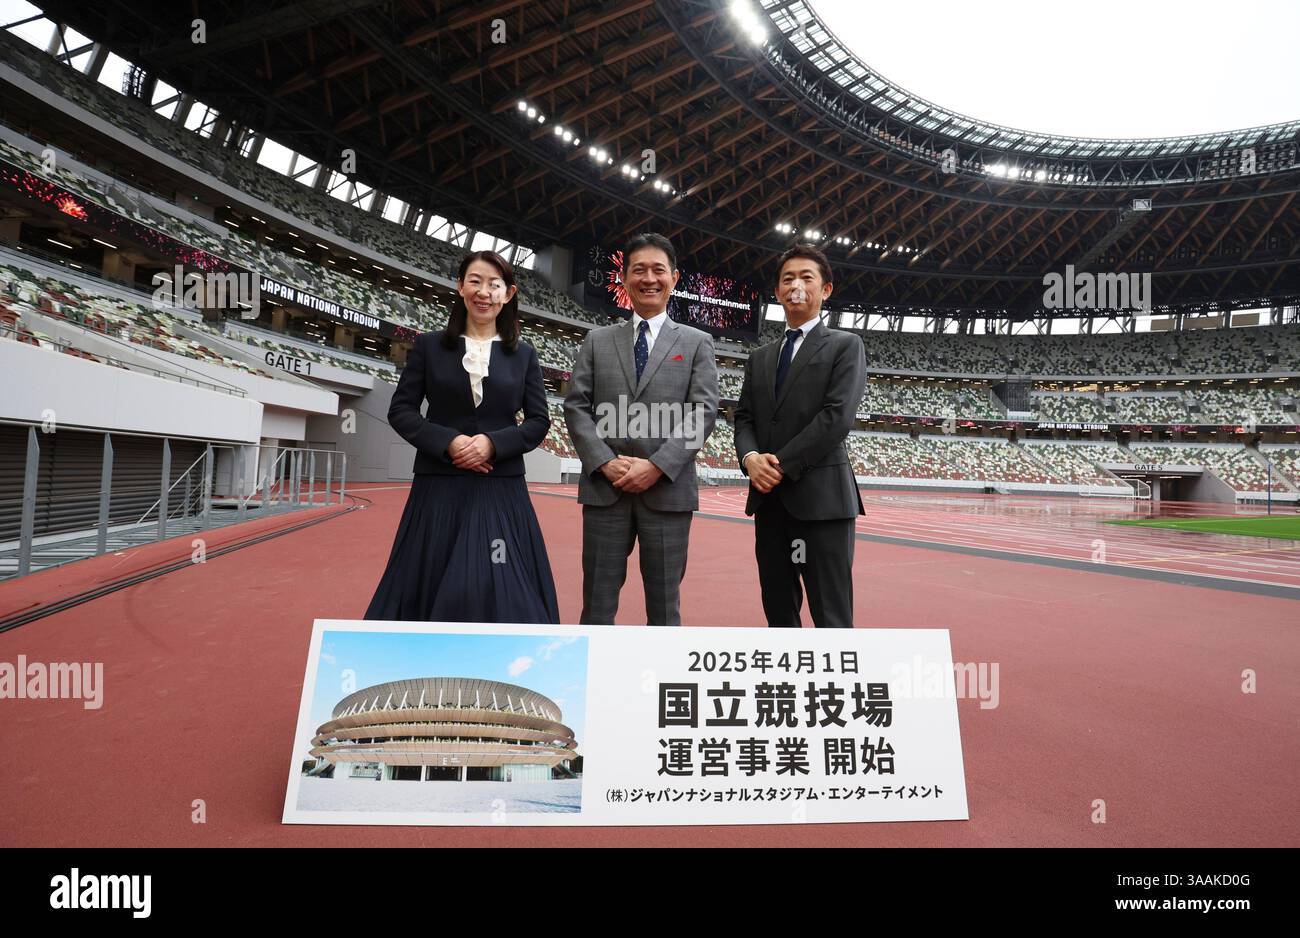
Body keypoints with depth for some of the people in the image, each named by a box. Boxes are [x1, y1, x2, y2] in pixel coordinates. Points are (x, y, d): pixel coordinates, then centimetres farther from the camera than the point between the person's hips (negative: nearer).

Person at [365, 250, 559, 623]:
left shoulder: (523, 354, 8)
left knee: (499, 588, 0)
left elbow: (539, 421, 5)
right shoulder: (429, 346, 6)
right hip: (439, 485, 0)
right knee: (429, 585, 4)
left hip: (501, 488, 0)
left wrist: (493, 443, -13)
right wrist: (449, 442, -13)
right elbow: (400, 410, 3)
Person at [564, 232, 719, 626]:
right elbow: (576, 406, 6)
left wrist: (657, 466, -13)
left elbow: (703, 413, -2)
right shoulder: (597, 341, 14)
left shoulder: (697, 342, 9)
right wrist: (605, 462, -9)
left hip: (668, 490, -1)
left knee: (664, 603, 8)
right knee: (598, 603, 7)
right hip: (604, 488, 1)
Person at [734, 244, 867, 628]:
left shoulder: (845, 346, 3)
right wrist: (750, 458, -9)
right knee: (778, 611, 12)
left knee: (831, 616, -3)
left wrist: (782, 466, -13)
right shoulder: (759, 358, 20)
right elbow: (744, 418, 12)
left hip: (820, 496, -5)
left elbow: (837, 416, -10)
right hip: (769, 498, 6)